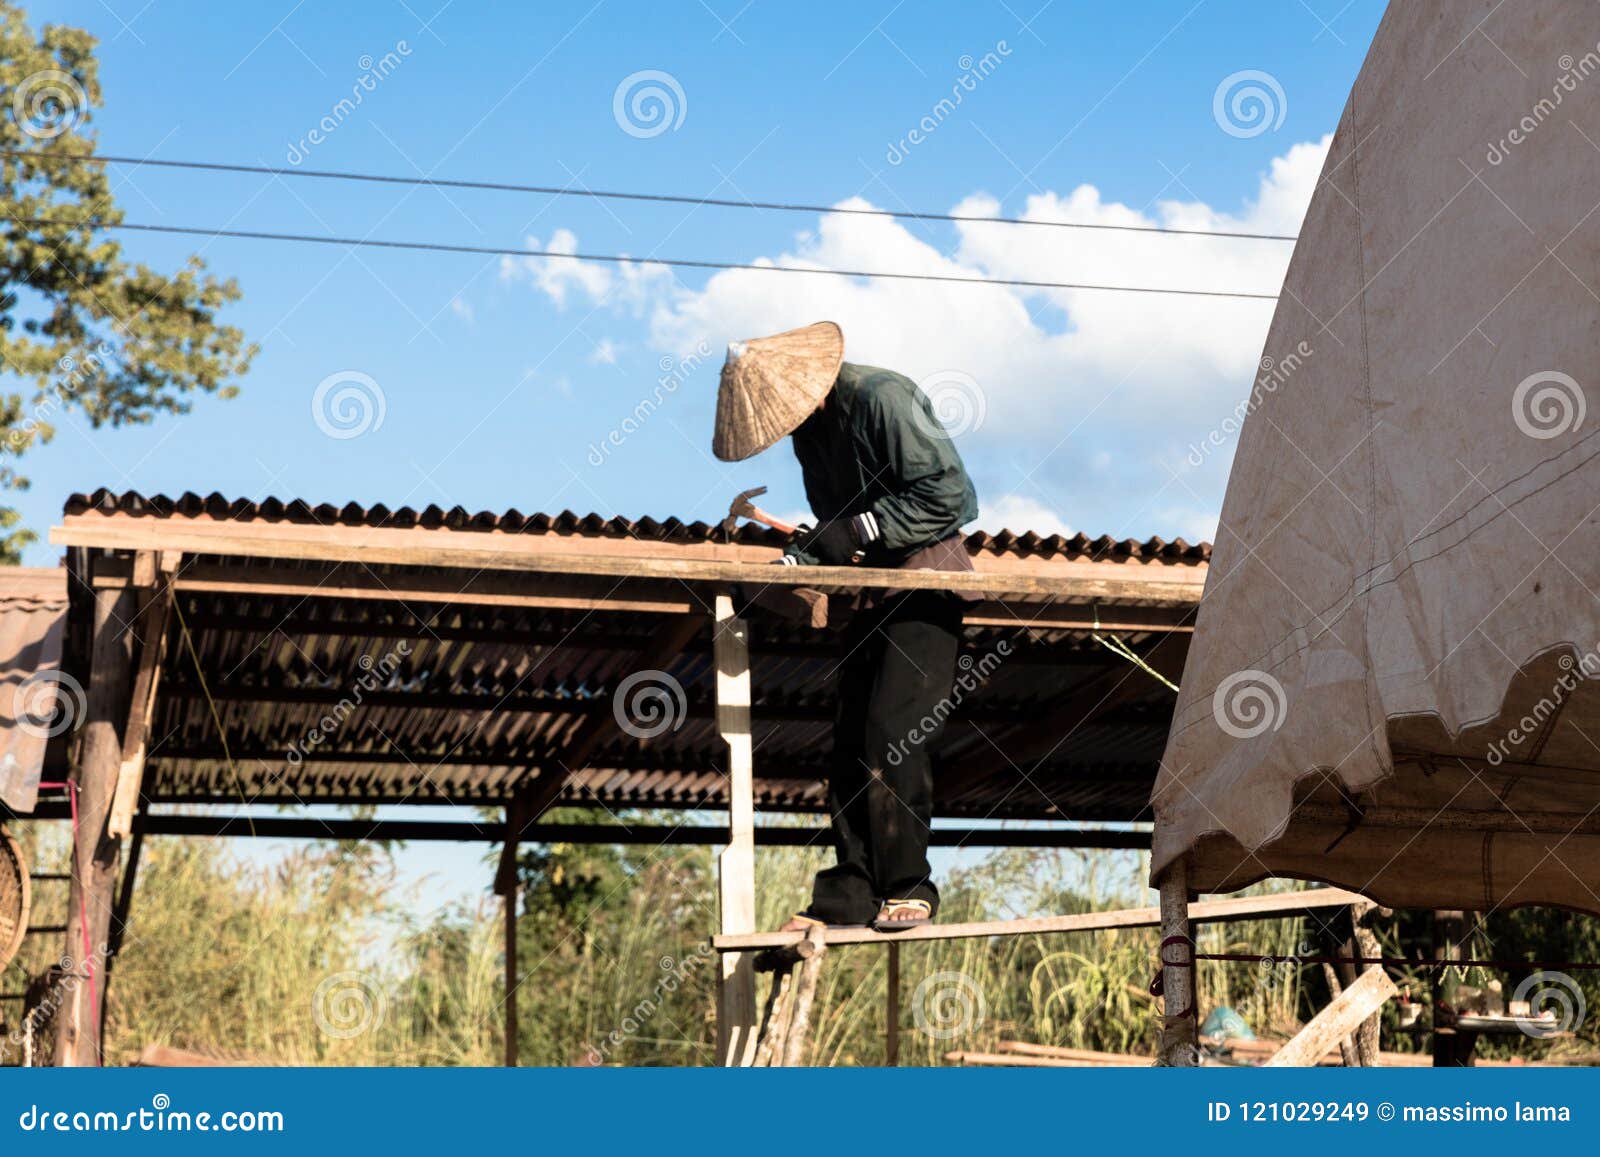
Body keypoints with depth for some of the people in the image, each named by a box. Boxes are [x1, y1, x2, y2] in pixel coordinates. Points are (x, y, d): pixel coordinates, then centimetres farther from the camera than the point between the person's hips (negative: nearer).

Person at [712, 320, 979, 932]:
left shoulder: (882, 398, -18)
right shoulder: (810, 426, 8)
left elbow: (948, 492, -20)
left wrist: (856, 531, -19)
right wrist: (801, 556, -6)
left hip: (928, 572, -8)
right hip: (870, 584, 8)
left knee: (893, 731, -15)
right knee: (850, 738, 1)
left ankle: (907, 888, -6)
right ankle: (849, 896, 2)